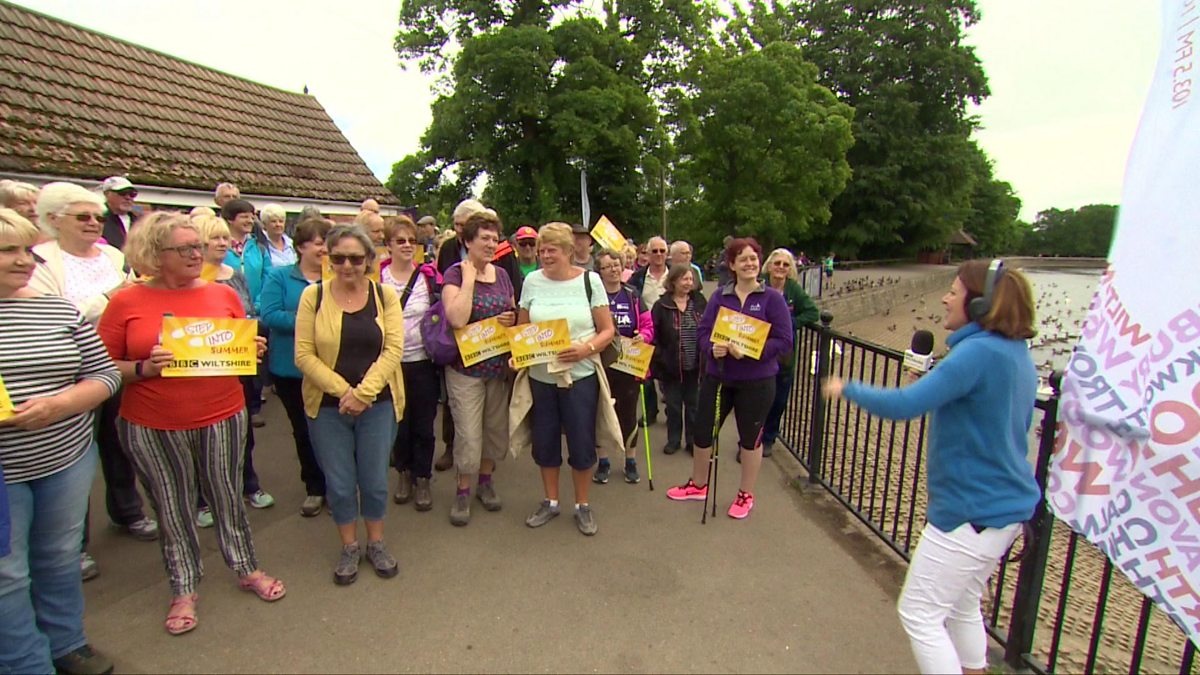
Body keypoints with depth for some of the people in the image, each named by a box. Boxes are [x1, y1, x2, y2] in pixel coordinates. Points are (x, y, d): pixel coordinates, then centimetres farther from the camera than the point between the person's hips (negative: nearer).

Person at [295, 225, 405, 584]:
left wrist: (363, 393, -16)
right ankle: (349, 547, 32)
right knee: (339, 484, 11)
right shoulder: (313, 296, -3)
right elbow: (304, 355, -7)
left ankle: (376, 543, 33)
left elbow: (393, 349, -9)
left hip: (378, 405, 0)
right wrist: (342, 391, -16)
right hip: (327, 407, 0)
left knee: (375, 481, 11)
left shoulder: (385, 295, -1)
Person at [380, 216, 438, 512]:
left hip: (423, 362, 0)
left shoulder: (429, 276, 0)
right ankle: (404, 472, 35)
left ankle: (423, 479, 26)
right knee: (398, 423, 13)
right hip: (390, 362, 0)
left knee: (423, 424, 8)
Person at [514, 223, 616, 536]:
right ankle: (550, 501, 34)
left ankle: (582, 505, 28)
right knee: (544, 441, 13)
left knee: (582, 442, 7)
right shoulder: (532, 281, 2)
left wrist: (587, 348, -20)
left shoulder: (590, 281, -4)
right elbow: (521, 329, 9)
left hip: (580, 376, -2)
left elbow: (608, 330, -2)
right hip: (540, 376, 3)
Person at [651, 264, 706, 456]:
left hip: (695, 365, 2)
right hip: (671, 366, -1)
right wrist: (660, 358, -14)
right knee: (673, 405, 11)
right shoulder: (661, 305, -5)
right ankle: (673, 440, 27)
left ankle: (693, 441, 26)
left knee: (693, 404, 12)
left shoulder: (700, 302, 2)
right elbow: (653, 334, -6)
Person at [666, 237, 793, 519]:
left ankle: (746, 495, 32)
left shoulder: (772, 298, -7)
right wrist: (712, 348, -21)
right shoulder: (719, 296, 2)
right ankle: (698, 485, 35)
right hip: (718, 377, 3)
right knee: (703, 431, 11)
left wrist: (749, 352, -24)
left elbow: (784, 340, -12)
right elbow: (703, 332, 1)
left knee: (750, 437, 12)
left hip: (756, 381, -3)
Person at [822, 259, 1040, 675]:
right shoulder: (1017, 353, 7)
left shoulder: (979, 352, -23)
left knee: (919, 614, 3)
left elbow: (905, 405, -30)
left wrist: (847, 389, -17)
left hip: (972, 511, -10)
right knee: (962, 606, 25)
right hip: (1006, 505, 10)